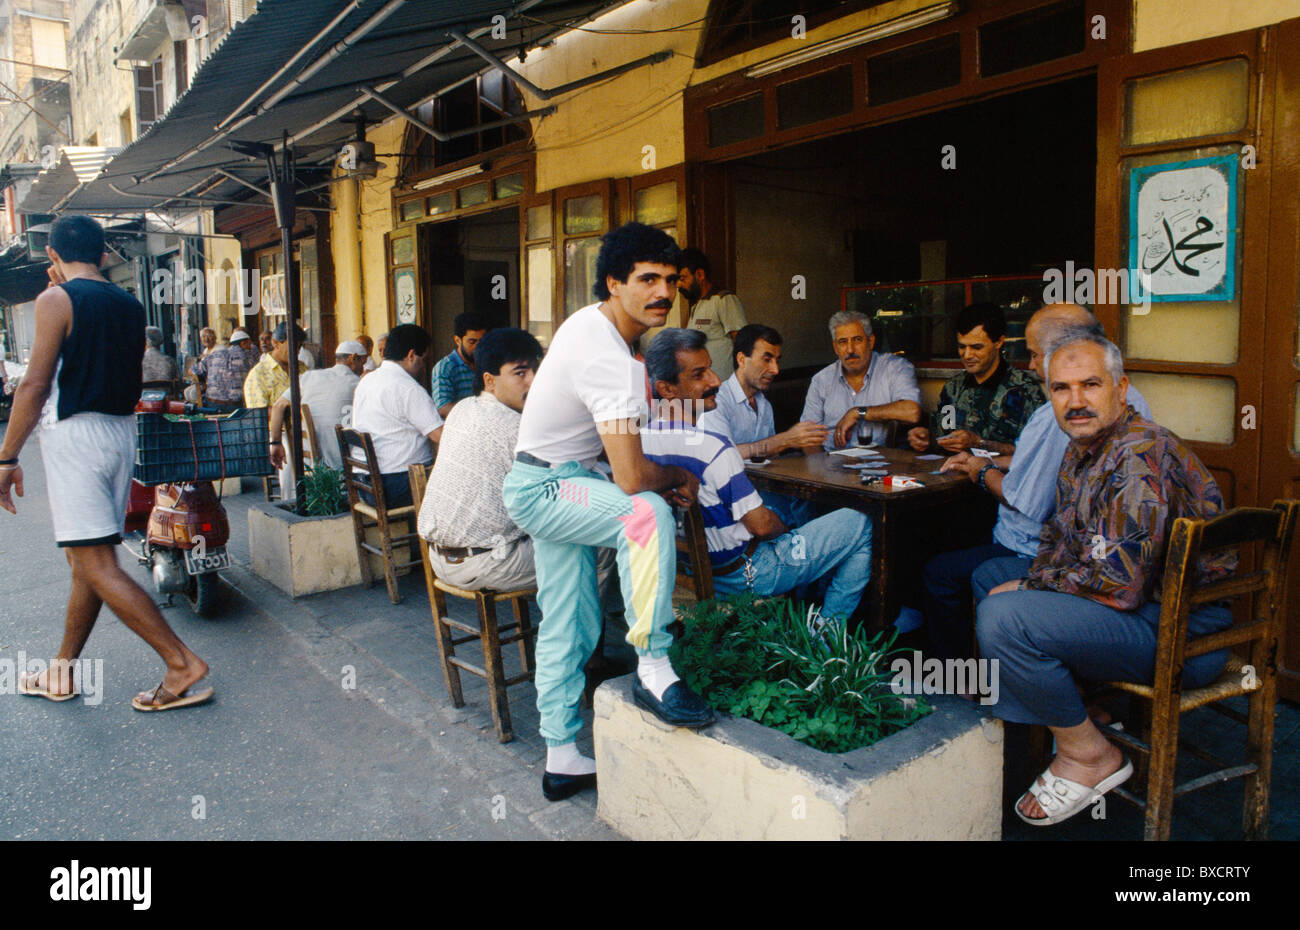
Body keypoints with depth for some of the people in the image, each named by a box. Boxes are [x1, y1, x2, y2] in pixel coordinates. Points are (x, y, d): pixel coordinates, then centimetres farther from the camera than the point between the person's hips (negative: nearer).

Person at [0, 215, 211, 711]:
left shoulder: (57, 300, -7)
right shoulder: (130, 305, 12)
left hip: (74, 434, -8)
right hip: (122, 433, 8)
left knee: (96, 565, -8)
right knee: (87, 559, 15)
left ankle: (182, 663, -12)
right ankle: (62, 670, 26)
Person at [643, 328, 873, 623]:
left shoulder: (639, 440, -6)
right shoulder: (712, 447, -30)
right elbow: (761, 526, -23)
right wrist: (787, 530, 0)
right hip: (744, 575, -8)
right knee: (858, 524, 4)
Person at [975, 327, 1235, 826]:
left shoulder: (1139, 457, -24)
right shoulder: (1081, 451, 7)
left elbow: (1117, 583, -28)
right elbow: (1059, 534, 19)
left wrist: (1029, 589, -13)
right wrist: (1028, 585, 0)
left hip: (1180, 635, -11)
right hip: (1145, 606, 11)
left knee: (1001, 618, -27)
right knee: (992, 577, 20)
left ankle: (1090, 755, -5)